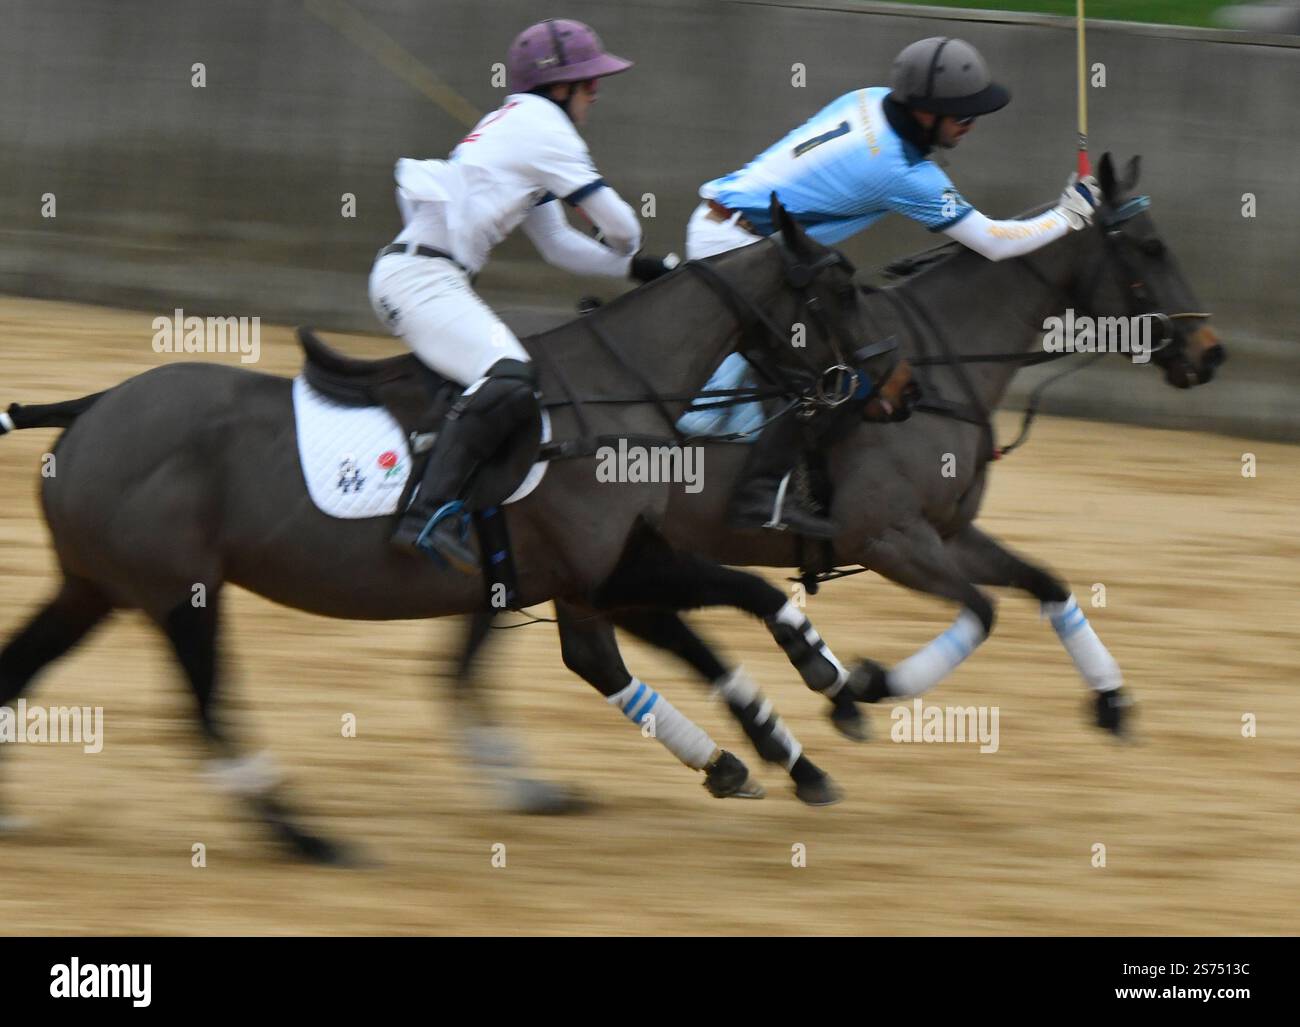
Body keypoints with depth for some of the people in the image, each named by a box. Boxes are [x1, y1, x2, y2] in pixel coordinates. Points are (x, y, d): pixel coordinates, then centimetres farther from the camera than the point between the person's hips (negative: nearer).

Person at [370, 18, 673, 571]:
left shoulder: (517, 125, 25)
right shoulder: (543, 126, -5)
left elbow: (559, 245, 26)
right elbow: (618, 224, -3)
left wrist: (637, 267, 18)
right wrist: (625, 250, 21)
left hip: (409, 274, 11)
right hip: (420, 277, -11)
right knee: (508, 379, -28)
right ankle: (430, 514, -41)